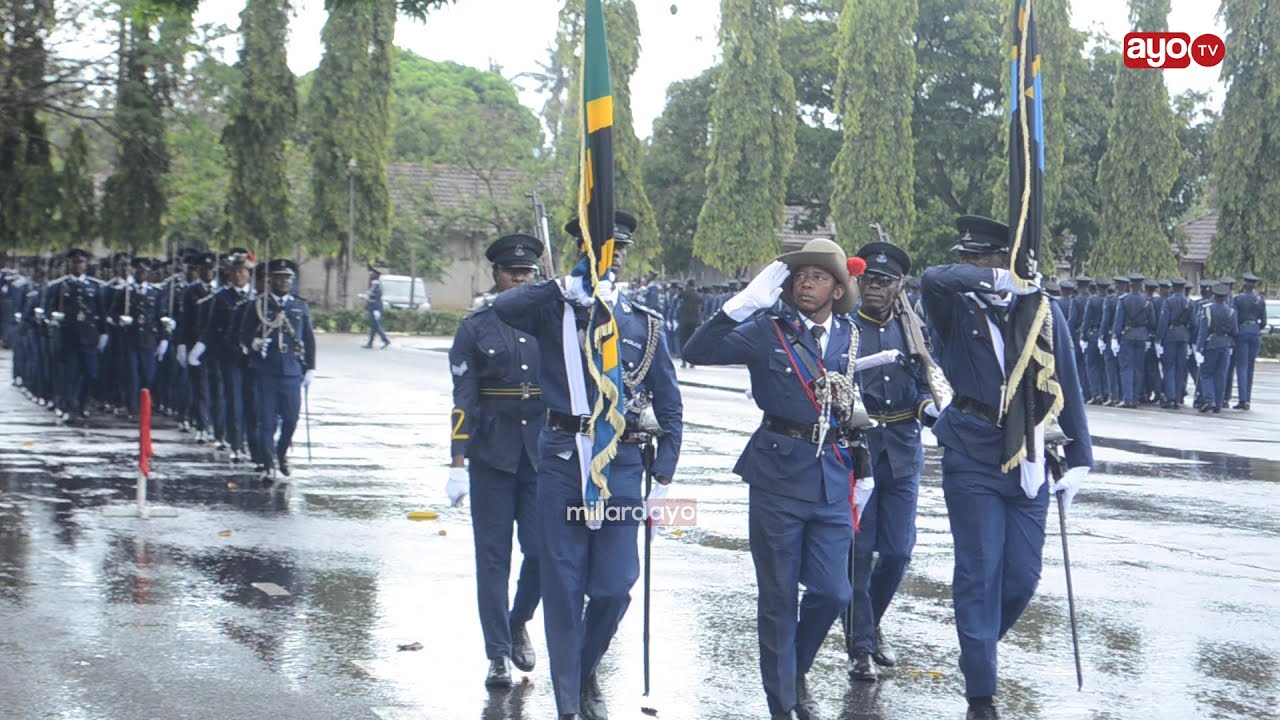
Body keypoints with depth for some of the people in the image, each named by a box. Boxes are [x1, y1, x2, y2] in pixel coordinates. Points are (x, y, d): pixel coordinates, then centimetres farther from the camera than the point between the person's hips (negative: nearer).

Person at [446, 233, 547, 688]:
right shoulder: (475, 329, 1)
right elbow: (463, 400, -3)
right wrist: (458, 463, -9)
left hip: (543, 454, 1)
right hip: (492, 457, -1)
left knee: (542, 549, -3)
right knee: (493, 556, 2)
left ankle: (519, 624, 25)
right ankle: (498, 654, 11)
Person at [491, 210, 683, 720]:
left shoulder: (645, 324, 8)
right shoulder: (554, 310, 3)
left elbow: (669, 404, 12)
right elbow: (504, 308, -19)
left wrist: (663, 476, 6)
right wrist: (567, 288, -26)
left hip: (621, 464, 1)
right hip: (563, 460, -1)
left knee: (614, 586, 2)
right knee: (562, 587, 1)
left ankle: (587, 671, 31)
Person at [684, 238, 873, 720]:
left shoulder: (849, 337, 9)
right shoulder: (770, 331, -4)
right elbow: (698, 352, -15)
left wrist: (863, 470, 16)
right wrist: (747, 301, -22)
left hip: (831, 478, 3)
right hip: (778, 475, -3)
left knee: (832, 592, 1)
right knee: (779, 596, 4)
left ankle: (795, 672, 29)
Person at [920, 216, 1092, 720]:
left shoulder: (1044, 314, 2)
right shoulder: (958, 307, -4)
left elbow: (1067, 390, 7)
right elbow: (933, 279, -27)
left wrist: (1078, 461, 7)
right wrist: (1002, 281, -25)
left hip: (1028, 461, 3)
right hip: (972, 457, -2)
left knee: (1023, 576, 5)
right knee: (979, 572, -4)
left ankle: (979, 645, 34)